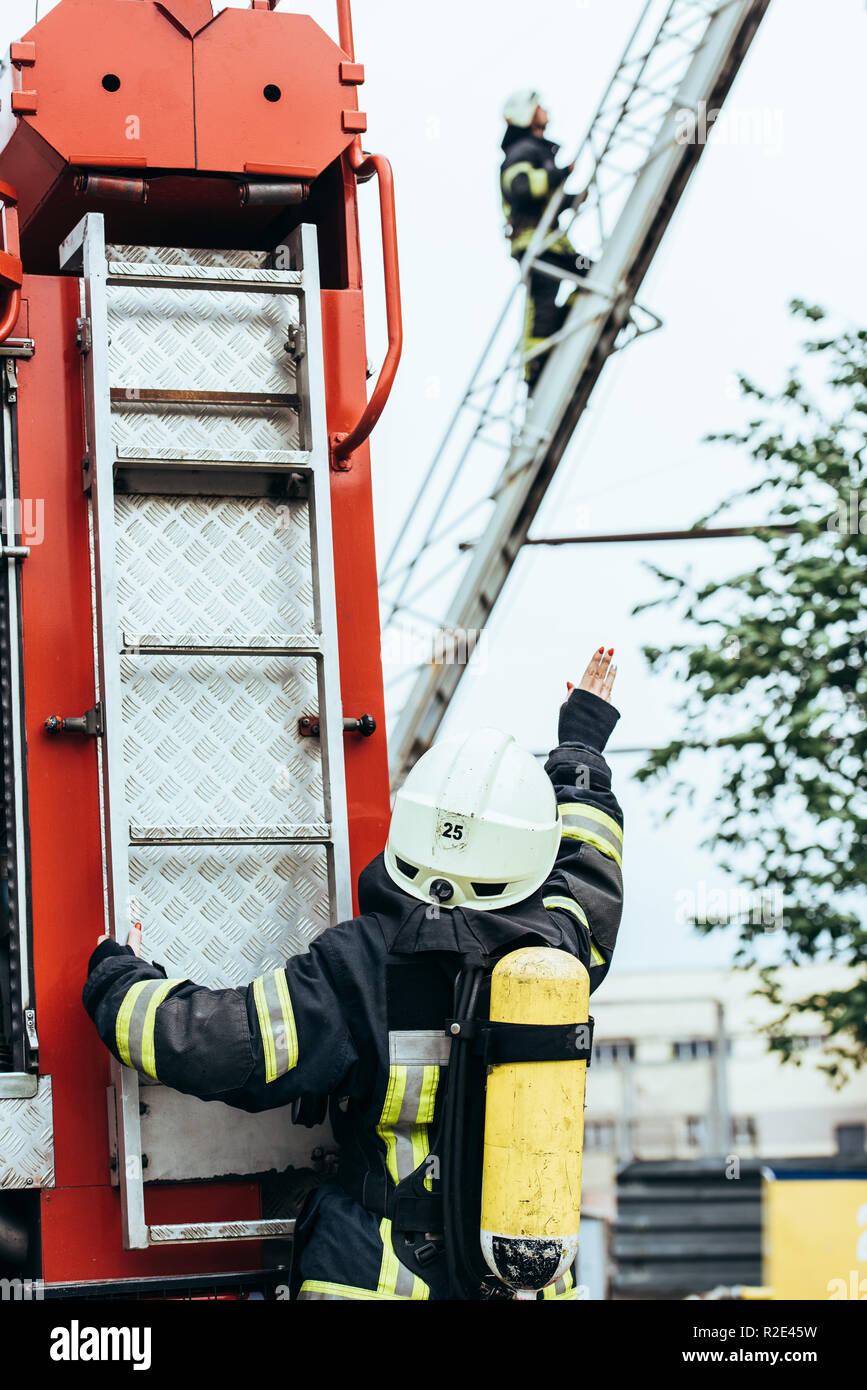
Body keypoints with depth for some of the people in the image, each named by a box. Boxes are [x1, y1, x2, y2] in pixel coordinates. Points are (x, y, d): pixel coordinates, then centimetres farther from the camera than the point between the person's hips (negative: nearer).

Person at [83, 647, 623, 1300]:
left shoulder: (359, 966, -18)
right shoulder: (561, 943, -7)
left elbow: (212, 1044, -18)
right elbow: (586, 858, 16)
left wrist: (117, 979, 3)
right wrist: (583, 736, 35)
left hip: (386, 1278, -3)